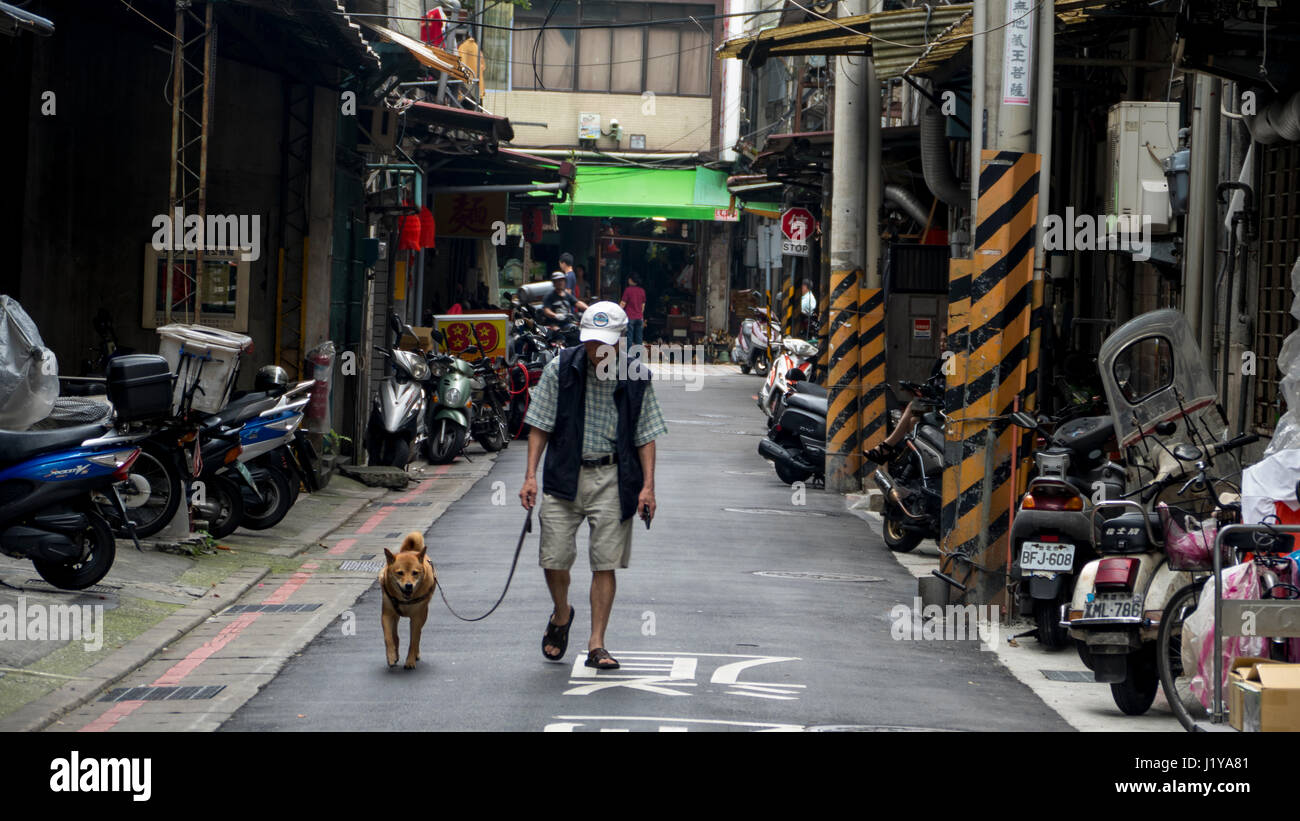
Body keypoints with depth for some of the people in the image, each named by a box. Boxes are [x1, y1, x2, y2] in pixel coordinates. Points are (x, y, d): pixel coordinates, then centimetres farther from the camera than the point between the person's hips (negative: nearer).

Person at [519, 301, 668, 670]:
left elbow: (645, 435, 6)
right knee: (553, 559, -1)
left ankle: (596, 644, 5)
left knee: (605, 563, -2)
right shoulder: (560, 369, -1)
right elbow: (540, 426, 3)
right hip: (565, 476, 0)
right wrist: (530, 476, -5)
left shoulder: (636, 377, 0)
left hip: (612, 479, 0)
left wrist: (648, 486, -3)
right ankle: (561, 615, 29)